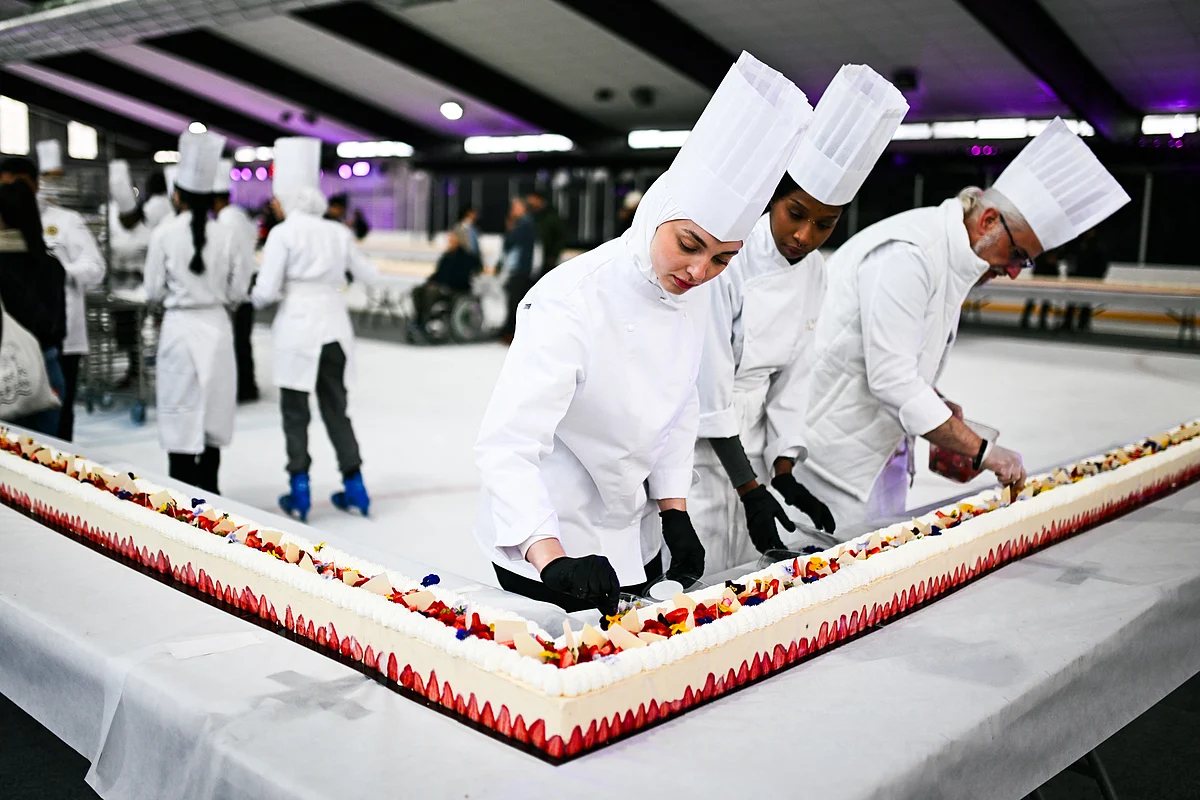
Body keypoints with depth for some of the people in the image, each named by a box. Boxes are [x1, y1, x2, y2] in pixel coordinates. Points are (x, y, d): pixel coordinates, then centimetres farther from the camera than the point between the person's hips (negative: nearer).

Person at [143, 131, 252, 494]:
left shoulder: (165, 233, -8)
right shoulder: (224, 236, -2)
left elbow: (154, 291, -4)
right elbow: (238, 290, 2)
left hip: (180, 327, -3)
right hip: (216, 327, 3)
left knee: (181, 413, 2)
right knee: (212, 412, 12)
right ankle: (207, 491, 21)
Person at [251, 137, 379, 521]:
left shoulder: (283, 233, -7)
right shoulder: (338, 232, 6)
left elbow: (266, 291, -11)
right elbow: (369, 276, 15)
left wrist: (255, 298, 11)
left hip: (298, 327, -4)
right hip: (335, 326, 4)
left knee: (295, 410, 9)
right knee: (335, 407, 15)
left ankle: (300, 490, 10)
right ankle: (354, 486, 16)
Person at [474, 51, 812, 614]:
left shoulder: (687, 298, -5)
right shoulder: (572, 303, -28)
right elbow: (507, 444, -35)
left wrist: (673, 511, -1)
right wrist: (553, 560, -47)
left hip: (634, 537, 7)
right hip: (542, 542, -7)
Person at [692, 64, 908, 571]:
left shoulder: (814, 271, 2)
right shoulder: (727, 257, -20)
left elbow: (791, 376, 7)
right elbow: (708, 385, -20)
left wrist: (782, 472, 1)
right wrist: (750, 490, -17)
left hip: (748, 444, 7)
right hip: (692, 444, -7)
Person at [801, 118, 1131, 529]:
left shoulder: (954, 257, 11)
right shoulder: (907, 255, -21)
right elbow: (891, 379, -26)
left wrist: (934, 403, 4)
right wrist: (981, 450, -21)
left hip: (884, 448, 10)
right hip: (836, 453, -10)